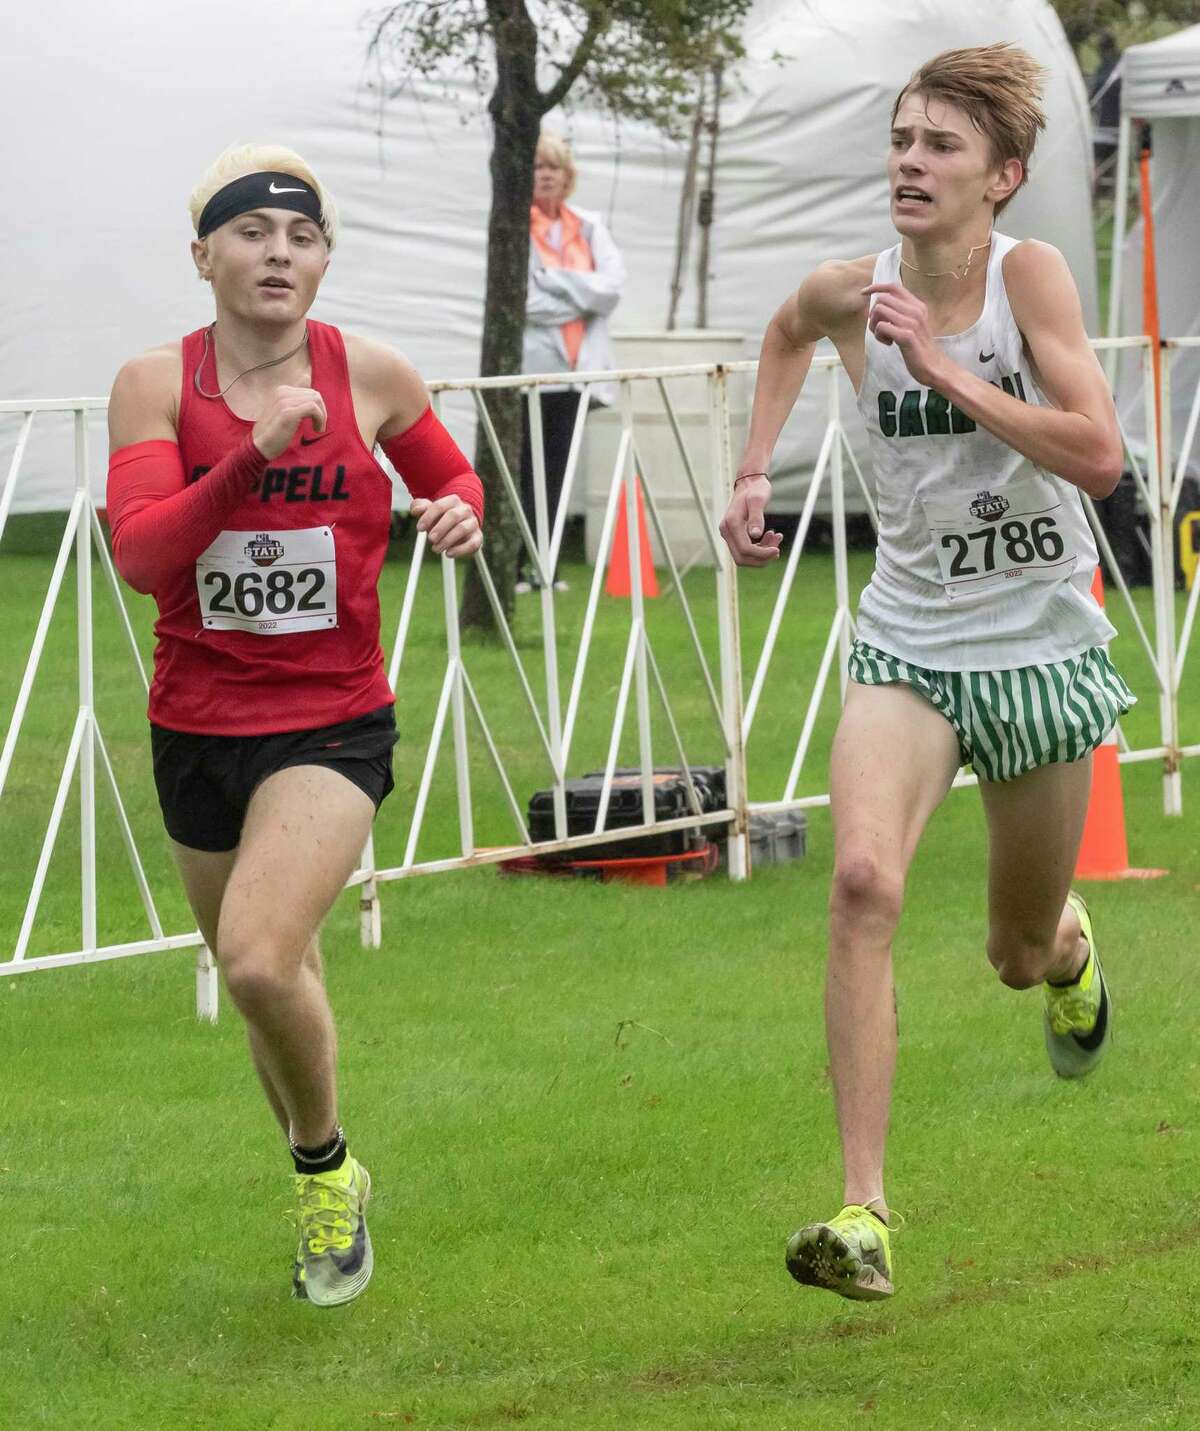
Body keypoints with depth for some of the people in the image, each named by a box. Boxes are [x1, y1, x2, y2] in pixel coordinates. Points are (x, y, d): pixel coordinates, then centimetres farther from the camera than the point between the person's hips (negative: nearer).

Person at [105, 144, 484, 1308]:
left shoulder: (370, 376, -4)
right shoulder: (156, 384, -5)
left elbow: (450, 479, 15)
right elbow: (138, 554, -18)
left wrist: (457, 513, -9)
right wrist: (254, 454, -29)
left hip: (333, 723, -2)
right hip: (198, 724, 2)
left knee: (262, 961, -24)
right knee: (266, 986, 15)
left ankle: (327, 1167, 3)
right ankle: (329, 1204, 39)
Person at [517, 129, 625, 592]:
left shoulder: (589, 227, 12)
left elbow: (612, 287, 0)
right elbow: (523, 300, -12)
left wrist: (554, 282, -9)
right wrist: (582, 296, -6)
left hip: (577, 367, 4)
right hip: (528, 365, -4)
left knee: (556, 468, 6)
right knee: (523, 468, -5)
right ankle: (515, 567, -2)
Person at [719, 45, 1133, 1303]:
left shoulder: (1027, 276, -16)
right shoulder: (856, 294, -6)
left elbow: (1097, 455, -27)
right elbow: (789, 328, 21)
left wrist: (945, 371, -27)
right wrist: (753, 470, 12)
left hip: (1040, 647, -1)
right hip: (908, 644, 1)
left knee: (1021, 955, 14)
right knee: (863, 881, -26)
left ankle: (1067, 944, 57)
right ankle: (863, 1213, -28)